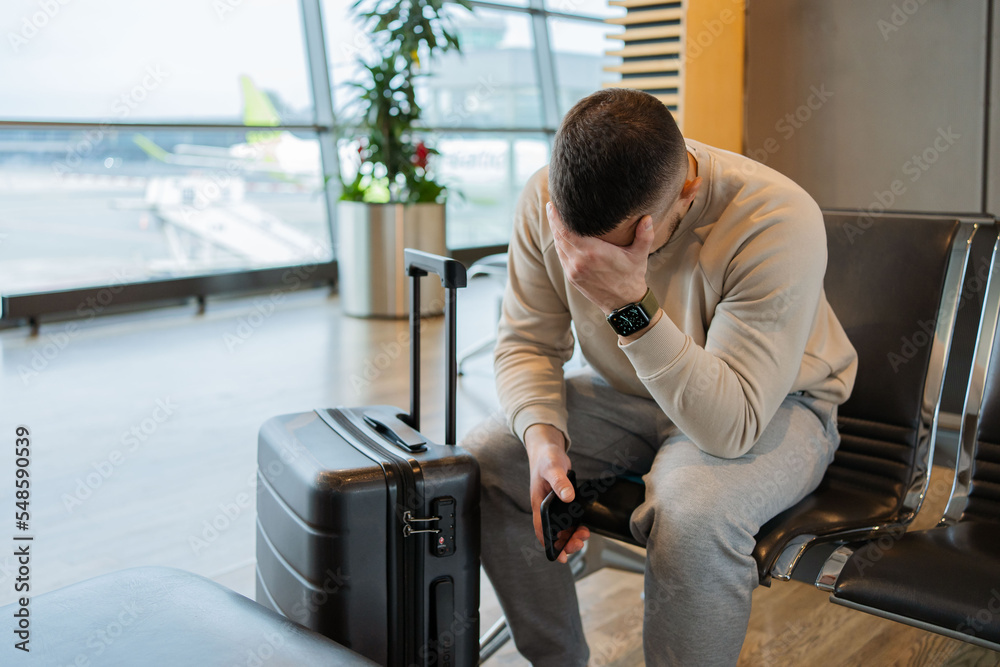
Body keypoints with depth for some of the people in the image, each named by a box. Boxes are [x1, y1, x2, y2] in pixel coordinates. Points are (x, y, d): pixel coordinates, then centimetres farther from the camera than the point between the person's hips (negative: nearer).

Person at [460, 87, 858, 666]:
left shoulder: (777, 222, -32)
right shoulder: (546, 199, -17)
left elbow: (732, 425, -35)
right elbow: (527, 343, -6)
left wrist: (630, 304, -45)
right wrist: (544, 436, -25)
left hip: (776, 407, -4)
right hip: (627, 393, 5)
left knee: (693, 513, -36)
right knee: (481, 460, -13)